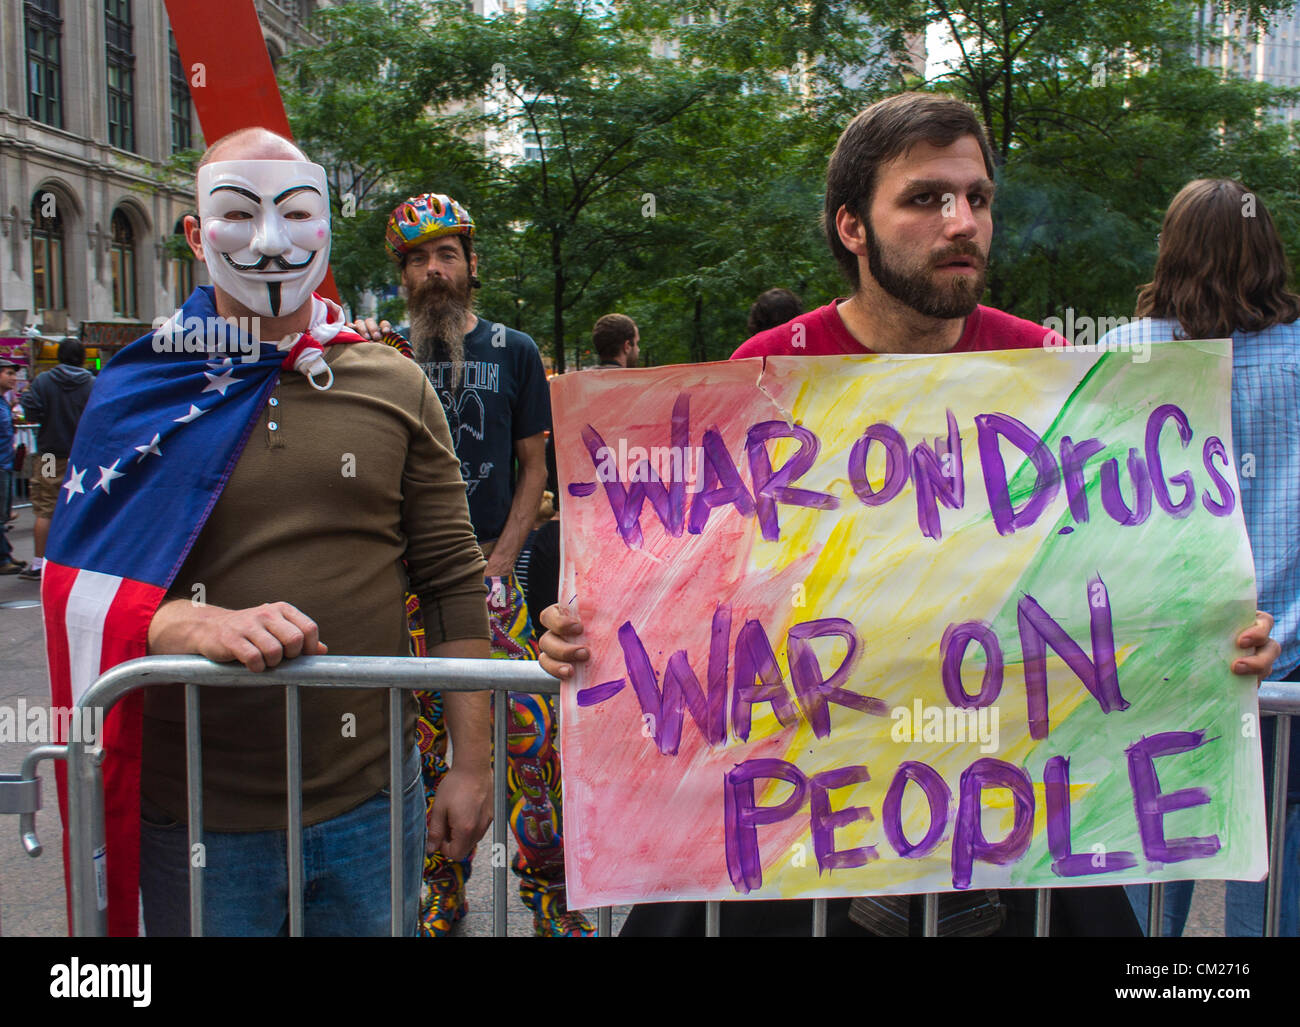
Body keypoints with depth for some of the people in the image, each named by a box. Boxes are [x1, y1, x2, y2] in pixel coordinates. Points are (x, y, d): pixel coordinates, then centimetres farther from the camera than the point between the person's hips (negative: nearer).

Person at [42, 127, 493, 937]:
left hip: (368, 807, 1)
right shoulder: (139, 395, 1)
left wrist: (472, 765, 1)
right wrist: (199, 626, -24)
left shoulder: (396, 389, 2)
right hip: (195, 818, -1)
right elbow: (76, 588, -4)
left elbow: (454, 582, 3)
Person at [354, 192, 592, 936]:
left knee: (532, 726, -7)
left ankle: (549, 890, 11)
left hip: (488, 568, -1)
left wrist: (497, 565, -4)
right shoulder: (386, 350, 8)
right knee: (418, 737, 6)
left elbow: (534, 468, 7)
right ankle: (442, 890, 24)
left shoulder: (514, 351, 7)